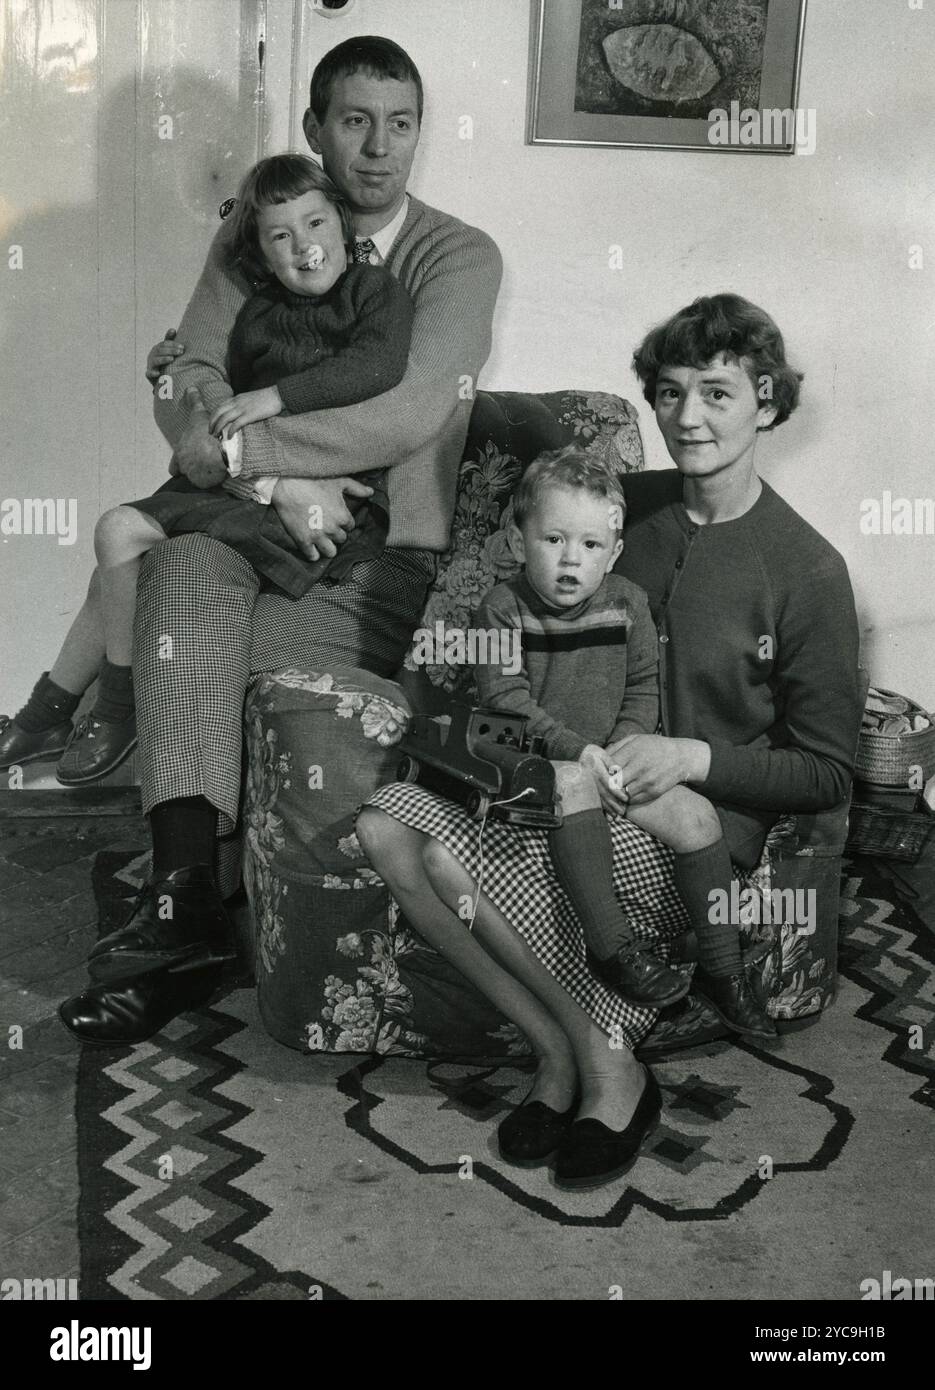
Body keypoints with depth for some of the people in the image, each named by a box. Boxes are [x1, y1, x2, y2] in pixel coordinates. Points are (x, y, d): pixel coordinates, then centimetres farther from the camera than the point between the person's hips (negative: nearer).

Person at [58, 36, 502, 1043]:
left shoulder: (460, 257, 0)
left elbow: (413, 412, -18)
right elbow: (185, 388, -2)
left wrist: (239, 444, -20)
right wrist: (277, 480, -20)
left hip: (390, 556, -2)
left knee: (239, 685, -28)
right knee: (183, 562, -33)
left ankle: (187, 915, -17)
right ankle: (187, 878, -39)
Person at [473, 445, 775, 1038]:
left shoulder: (626, 604, 1)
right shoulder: (504, 610, -9)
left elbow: (643, 691, 5)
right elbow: (506, 701, -15)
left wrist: (620, 750, -14)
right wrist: (578, 751, -24)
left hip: (611, 759, 4)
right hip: (533, 762, -4)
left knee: (696, 813, -14)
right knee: (574, 784, -37)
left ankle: (725, 969, -2)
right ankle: (613, 946, -34)